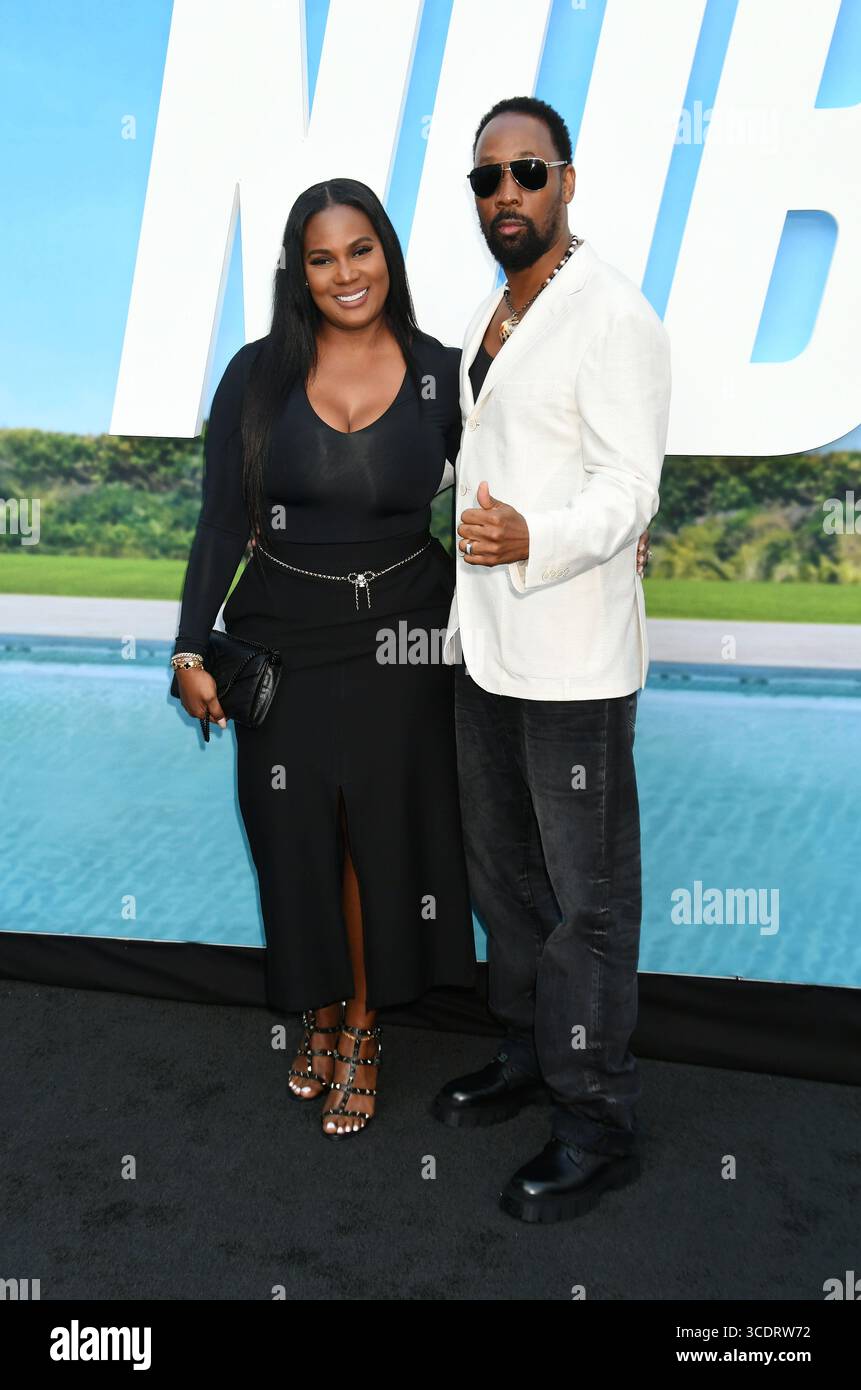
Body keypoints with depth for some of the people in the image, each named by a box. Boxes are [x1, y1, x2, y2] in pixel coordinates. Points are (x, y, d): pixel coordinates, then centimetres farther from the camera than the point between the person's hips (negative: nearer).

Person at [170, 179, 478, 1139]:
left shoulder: (440, 374, -3)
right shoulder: (259, 374, -5)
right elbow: (222, 522, -3)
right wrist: (191, 649, -8)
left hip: (399, 636, 0)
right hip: (282, 637, 0)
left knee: (381, 828, 8)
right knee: (299, 831, 10)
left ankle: (360, 1026, 29)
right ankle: (319, 1008, 34)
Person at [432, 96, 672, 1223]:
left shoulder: (613, 317, -11)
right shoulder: (491, 315, 16)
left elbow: (629, 489, -19)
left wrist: (535, 541, -38)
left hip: (575, 657, -9)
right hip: (485, 644, 9)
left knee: (588, 892, 0)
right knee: (503, 868, 18)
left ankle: (597, 1125, 14)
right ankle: (528, 1055, 36)